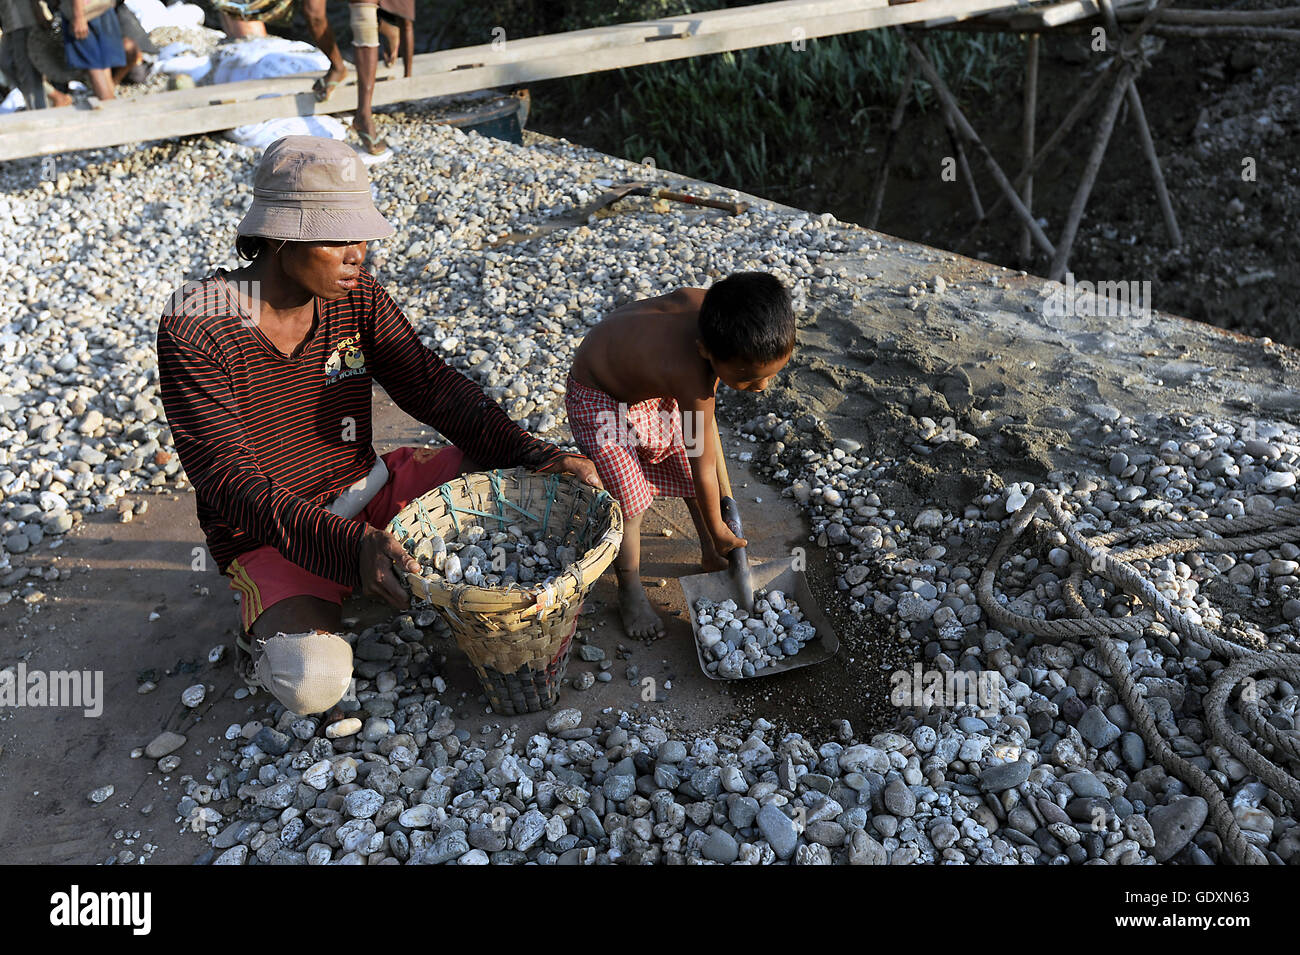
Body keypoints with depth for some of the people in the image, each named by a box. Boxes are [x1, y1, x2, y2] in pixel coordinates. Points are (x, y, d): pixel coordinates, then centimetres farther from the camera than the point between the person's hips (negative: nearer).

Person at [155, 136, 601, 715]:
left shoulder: (356, 298, -5)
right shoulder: (194, 327, -20)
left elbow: (432, 386, -9)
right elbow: (228, 478, -25)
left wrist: (532, 455, -24)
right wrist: (347, 545, -40)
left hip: (365, 491, 5)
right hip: (270, 536, -5)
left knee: (507, 469, -9)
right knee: (314, 680, -30)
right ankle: (268, 632, 5)